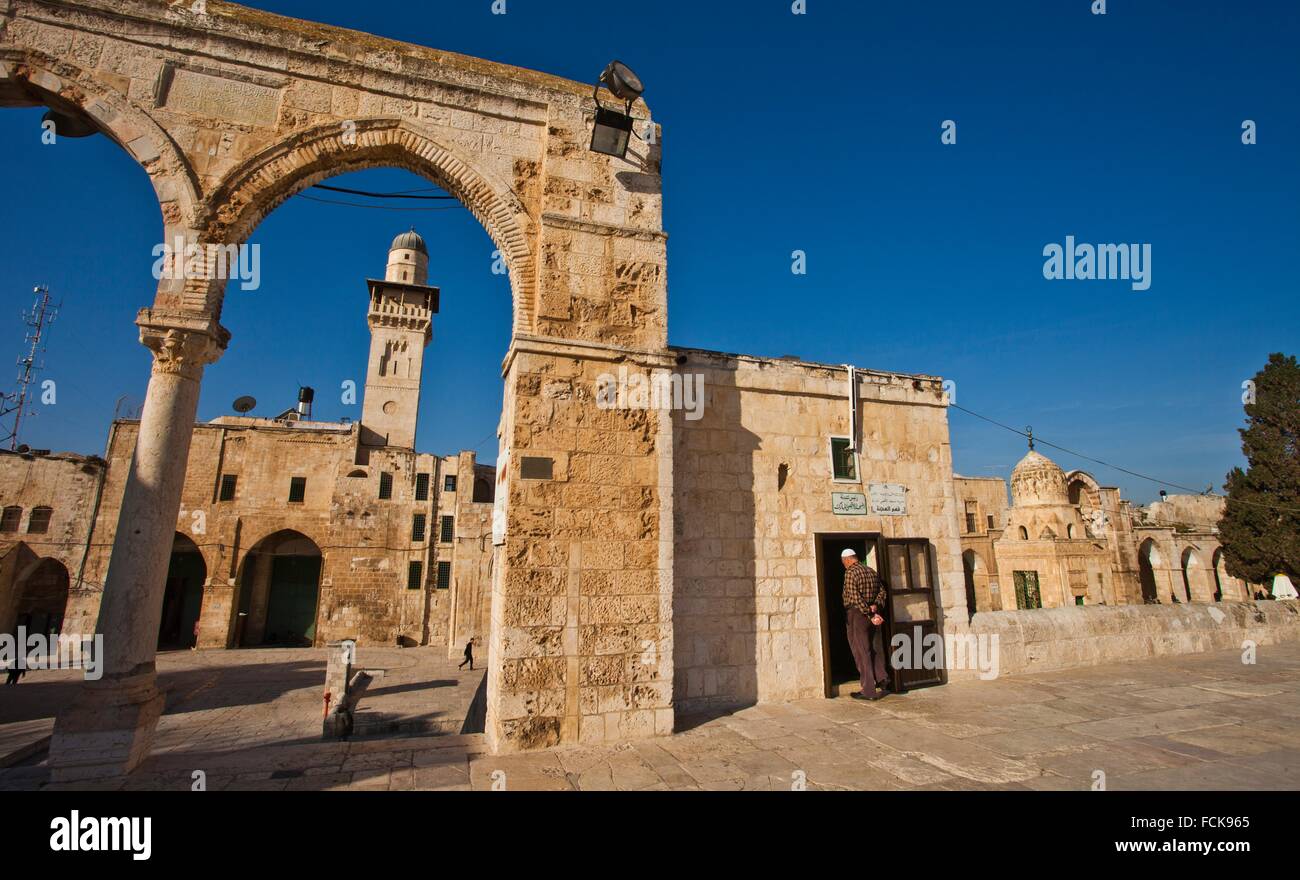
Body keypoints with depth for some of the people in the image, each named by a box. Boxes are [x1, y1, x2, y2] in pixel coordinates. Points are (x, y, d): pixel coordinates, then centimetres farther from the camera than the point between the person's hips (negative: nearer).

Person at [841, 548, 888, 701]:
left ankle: (869, 691, 1)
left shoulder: (850, 573, -13)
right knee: (876, 650, 16)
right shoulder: (872, 572, 12)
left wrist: (870, 615, -18)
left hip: (857, 615, -7)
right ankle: (880, 682, 12)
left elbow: (855, 597, -20)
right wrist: (876, 606, -7)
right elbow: (882, 591, 7)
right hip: (873, 616, 7)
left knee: (862, 652, -1)